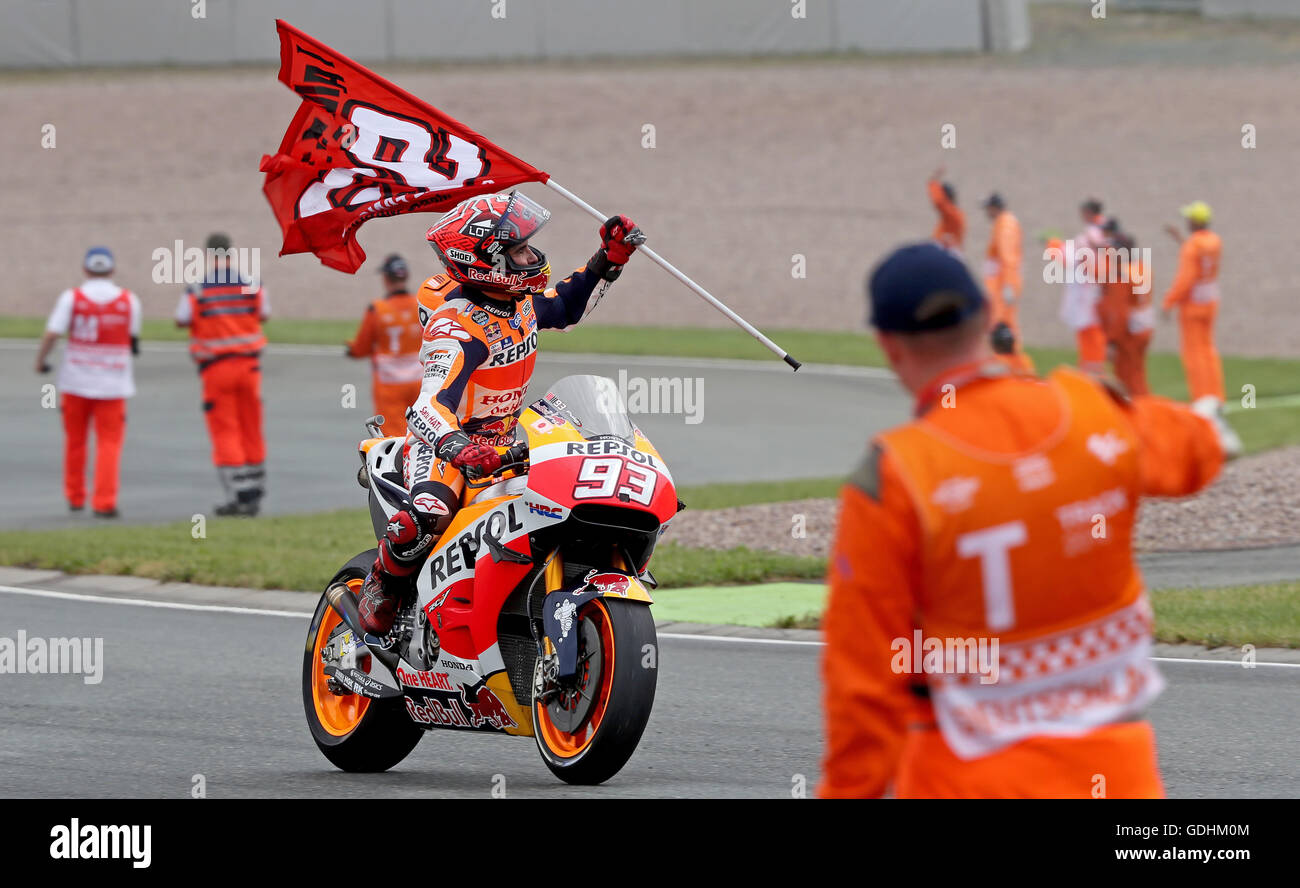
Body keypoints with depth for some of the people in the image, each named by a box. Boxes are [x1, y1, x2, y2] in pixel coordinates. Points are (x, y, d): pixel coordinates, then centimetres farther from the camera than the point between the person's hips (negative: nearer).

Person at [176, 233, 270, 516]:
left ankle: (238, 495, -6)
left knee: (225, 431, 2)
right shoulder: (252, 285, -2)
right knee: (251, 429, 12)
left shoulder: (197, 290, -8)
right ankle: (255, 494, 18)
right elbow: (264, 314, 8)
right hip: (249, 364, 2)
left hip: (216, 366, -2)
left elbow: (181, 320, -7)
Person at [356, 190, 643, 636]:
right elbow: (433, 405, -41)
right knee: (430, 514, -37)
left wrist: (608, 262, 10)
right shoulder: (459, 328, -29)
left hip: (504, 442, 9)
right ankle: (381, 587, -6)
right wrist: (457, 448, -61)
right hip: (444, 438, -9)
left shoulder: (517, 297, -1)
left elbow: (564, 307, 23)